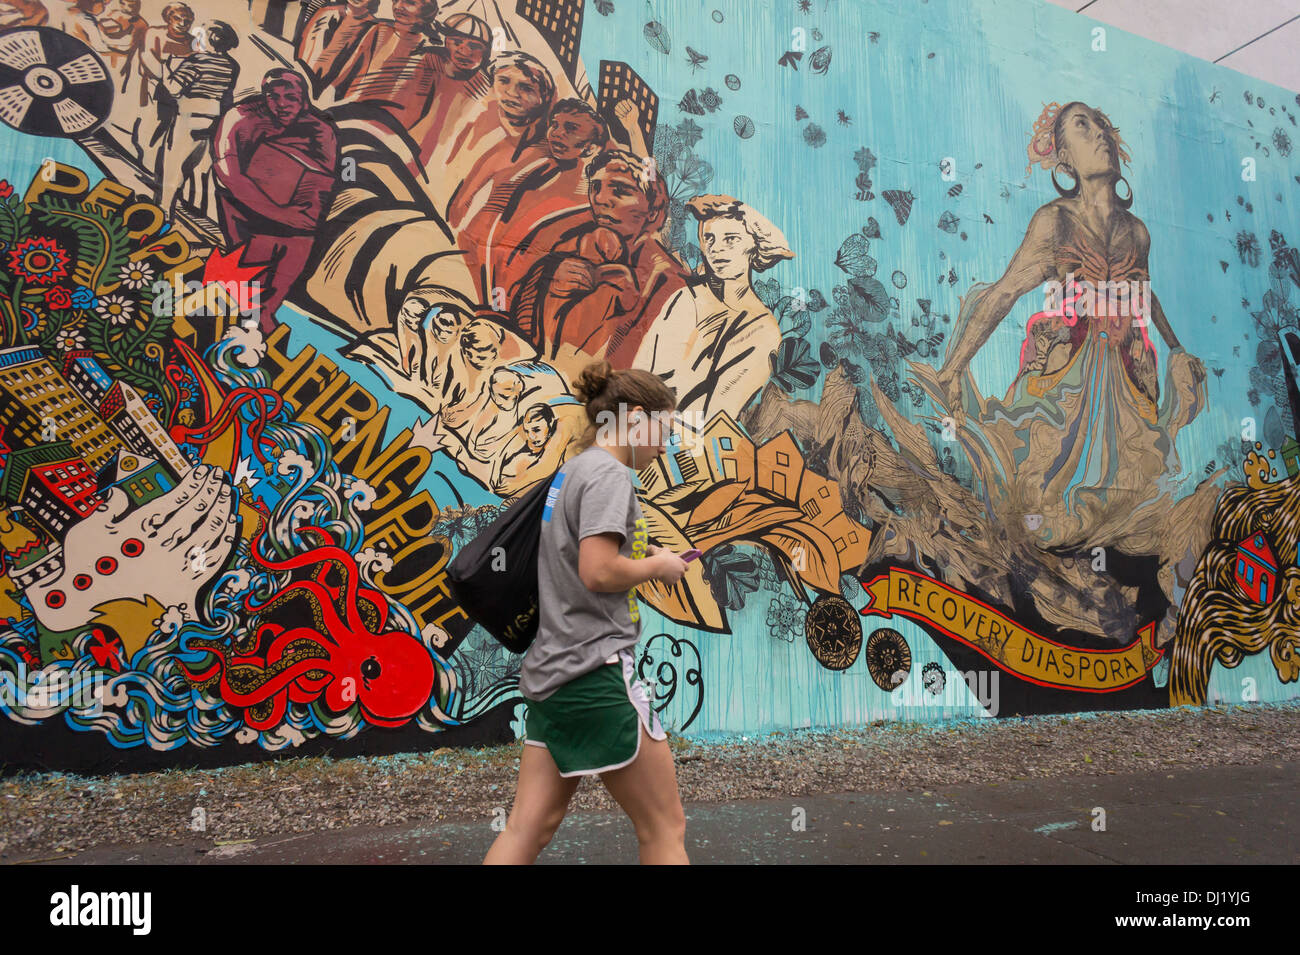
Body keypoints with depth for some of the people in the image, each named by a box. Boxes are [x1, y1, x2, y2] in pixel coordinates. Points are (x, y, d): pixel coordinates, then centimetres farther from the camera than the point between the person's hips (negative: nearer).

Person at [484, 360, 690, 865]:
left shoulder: (570, 472, 17)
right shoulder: (608, 473, -12)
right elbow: (598, 572, -23)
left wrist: (640, 557, 15)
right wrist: (657, 565, -6)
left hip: (552, 671, 10)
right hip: (595, 668, -9)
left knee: (527, 829, 10)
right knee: (665, 828, 4)